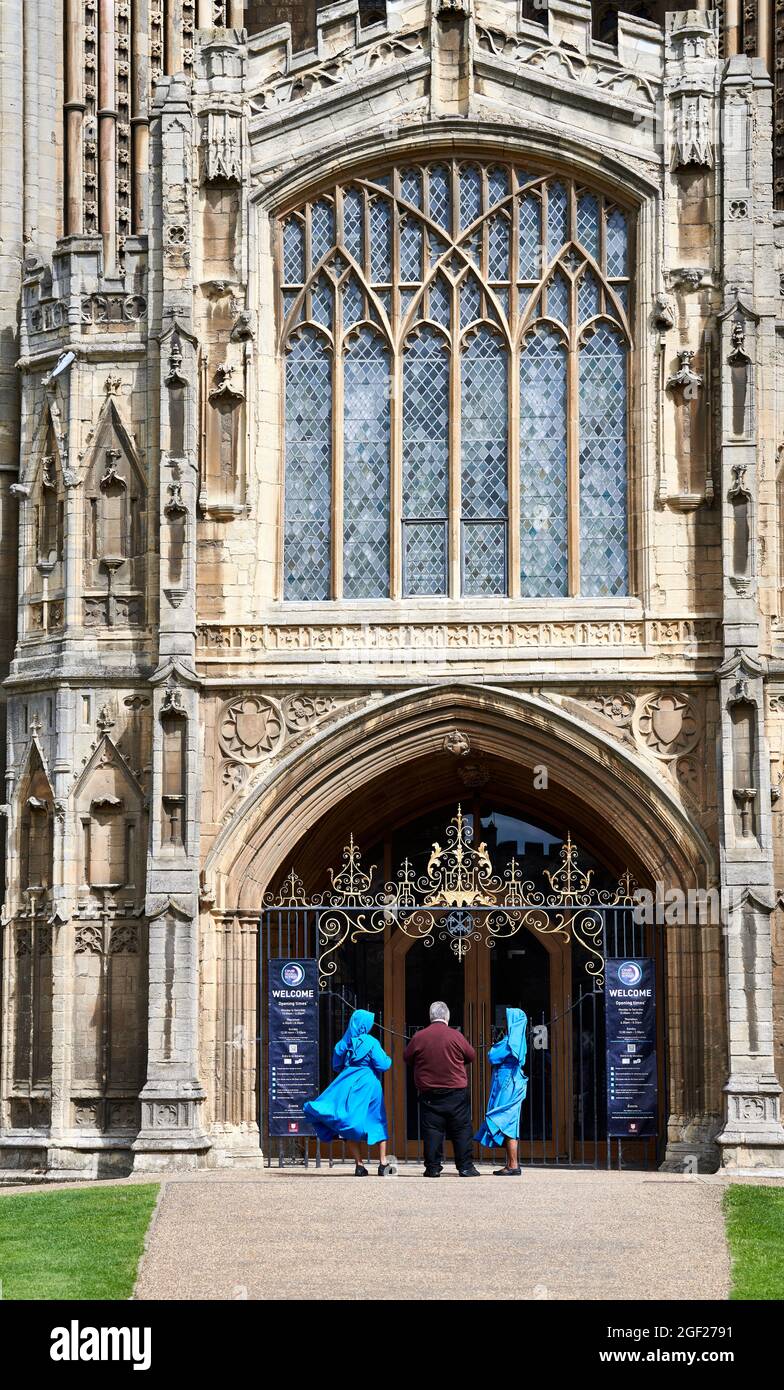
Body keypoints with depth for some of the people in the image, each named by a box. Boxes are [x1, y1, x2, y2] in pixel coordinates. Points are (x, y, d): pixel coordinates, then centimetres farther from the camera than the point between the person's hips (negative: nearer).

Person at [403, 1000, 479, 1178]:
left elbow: (407, 1058, 11)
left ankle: (433, 1167, 2)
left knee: (432, 1130, 5)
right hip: (456, 1092, -1)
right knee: (461, 1129, 6)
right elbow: (471, 1056, 5)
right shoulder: (455, 1036, -6)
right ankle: (465, 1166, 4)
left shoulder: (419, 1037, -3)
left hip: (429, 1094, 1)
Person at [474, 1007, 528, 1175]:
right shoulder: (517, 1040, 14)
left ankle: (513, 1166, -10)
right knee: (509, 1125, 12)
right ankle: (513, 1164, 13)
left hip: (507, 1085, -10)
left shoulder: (510, 1042, -15)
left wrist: (493, 1048, 5)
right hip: (511, 1084, 10)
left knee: (506, 1124, -9)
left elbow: (492, 1057, -14)